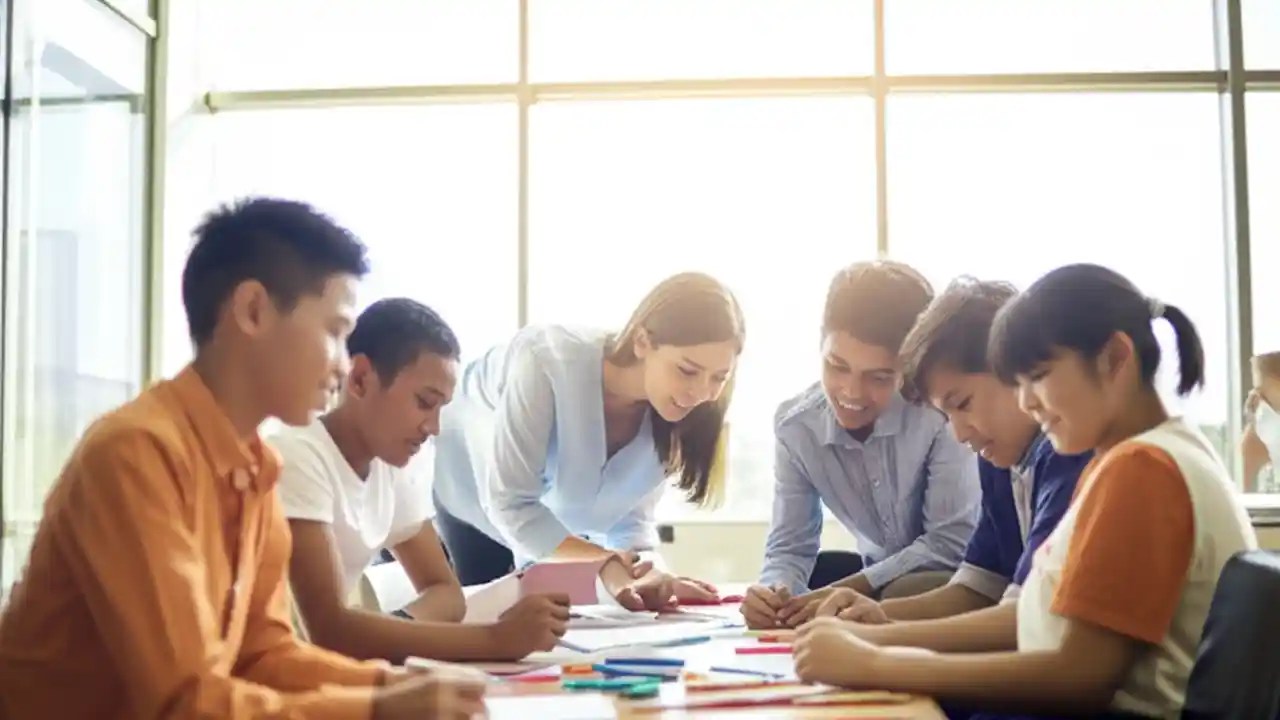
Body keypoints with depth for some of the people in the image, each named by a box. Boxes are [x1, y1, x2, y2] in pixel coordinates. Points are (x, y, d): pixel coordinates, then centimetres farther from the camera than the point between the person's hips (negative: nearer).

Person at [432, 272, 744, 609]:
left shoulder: (675, 418, -24)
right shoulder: (547, 362, -41)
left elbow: (632, 518, -19)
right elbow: (509, 503, -38)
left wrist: (649, 573, -42)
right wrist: (607, 564, -48)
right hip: (463, 498, -4)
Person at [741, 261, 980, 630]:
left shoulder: (938, 411, -28)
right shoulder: (796, 426, -11)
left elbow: (952, 542, -25)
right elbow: (789, 548, -7)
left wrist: (847, 591, -30)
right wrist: (775, 592, -31)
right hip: (881, 579, 6)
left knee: (908, 596, -35)